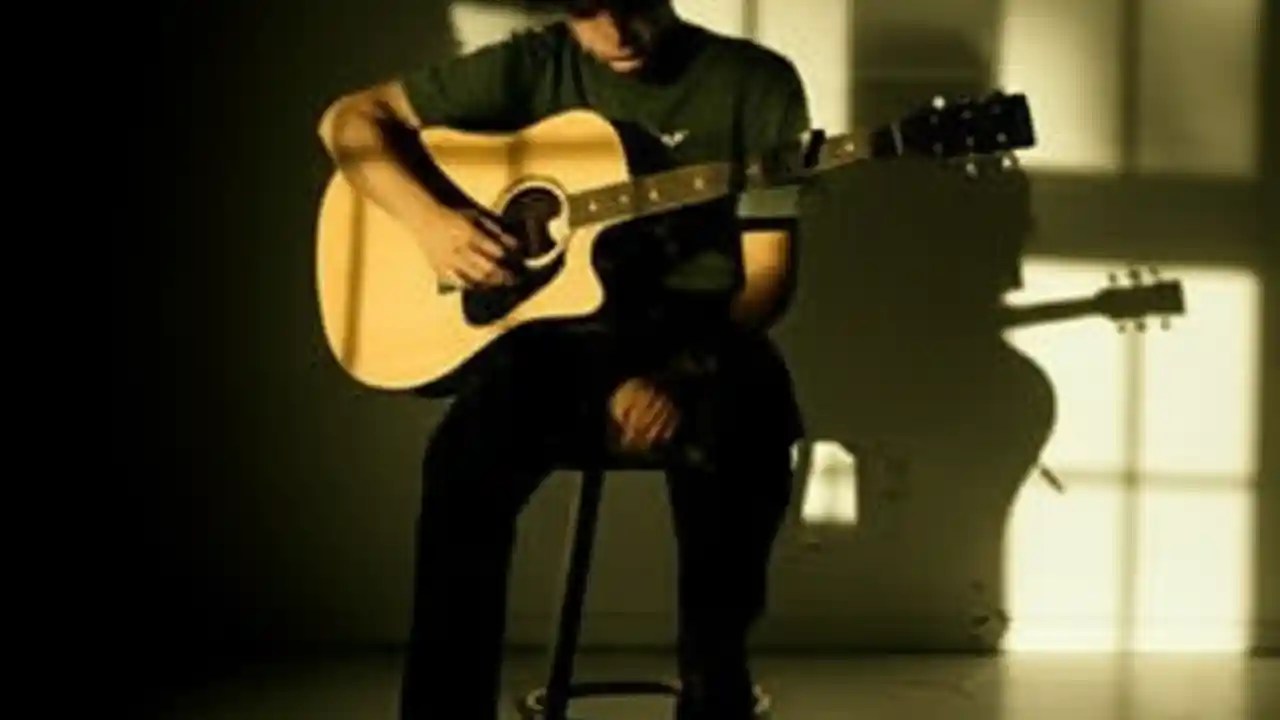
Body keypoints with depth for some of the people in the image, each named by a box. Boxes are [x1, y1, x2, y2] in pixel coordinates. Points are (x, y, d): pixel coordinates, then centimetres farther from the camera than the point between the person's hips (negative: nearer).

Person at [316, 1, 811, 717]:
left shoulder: (756, 83, 1)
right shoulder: (533, 65, 5)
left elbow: (766, 273, -2)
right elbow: (352, 118, 7)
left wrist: (681, 374, -20)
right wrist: (429, 217, -12)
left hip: (701, 339, -1)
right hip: (563, 332, 1)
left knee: (741, 447, -35)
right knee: (466, 458, -30)